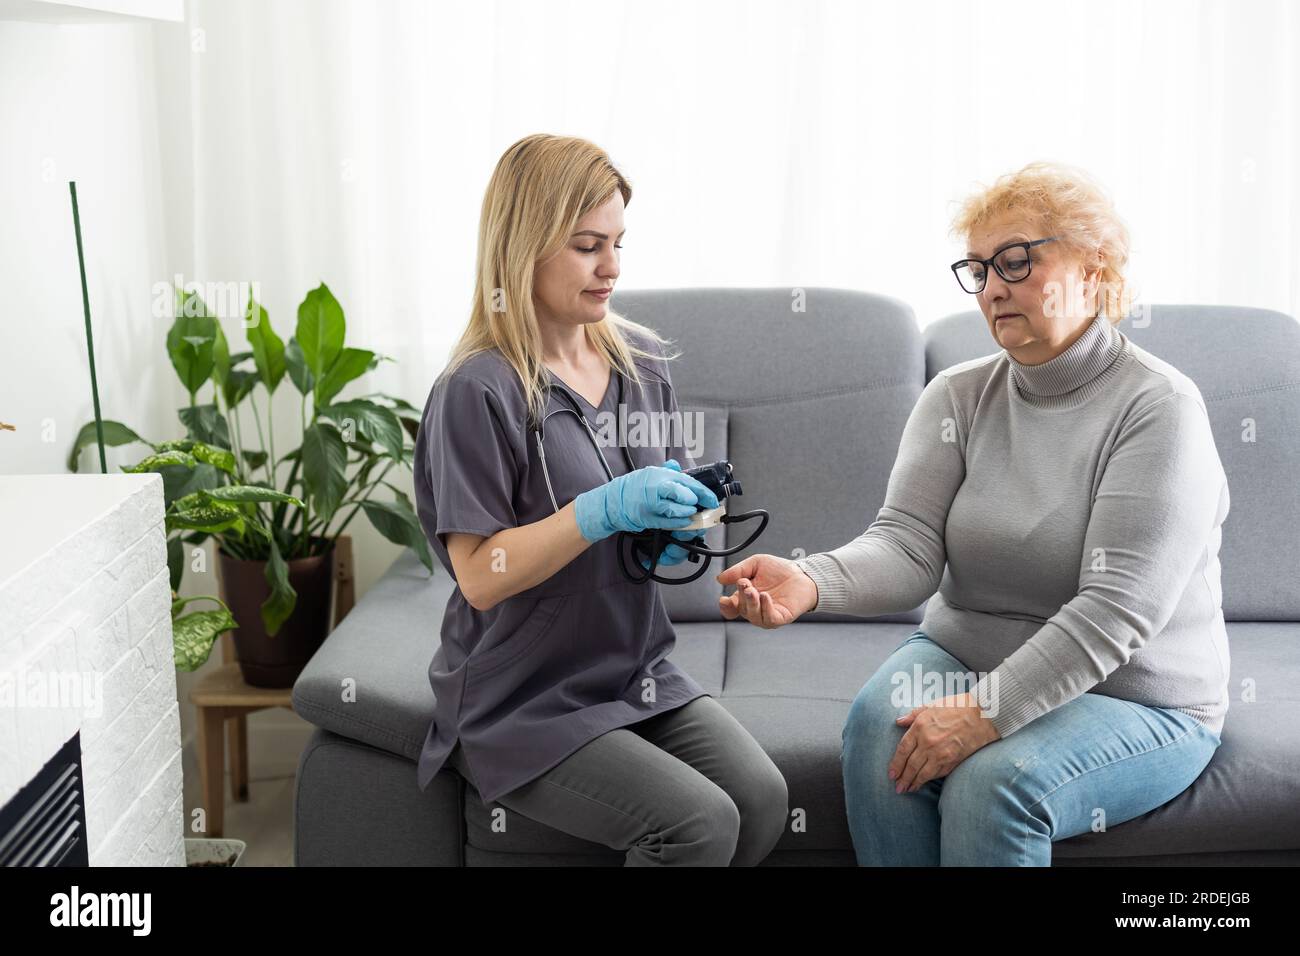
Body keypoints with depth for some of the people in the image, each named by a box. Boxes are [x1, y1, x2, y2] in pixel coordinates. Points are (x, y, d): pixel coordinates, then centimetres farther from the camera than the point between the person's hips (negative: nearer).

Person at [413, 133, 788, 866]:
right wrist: (607, 510, -29)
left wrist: (680, 526, -7)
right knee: (699, 822, -21)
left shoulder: (642, 358, 4)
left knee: (763, 798, -15)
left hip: (641, 672, 6)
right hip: (525, 702, -6)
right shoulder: (478, 391, -16)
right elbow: (480, 576, -18)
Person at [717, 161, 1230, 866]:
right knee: (875, 725, -27)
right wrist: (811, 583, -32)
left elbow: (1115, 609, -22)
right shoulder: (958, 397, 3)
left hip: (1131, 698, -4)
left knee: (995, 779, -32)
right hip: (962, 653, 4)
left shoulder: (1159, 408, -13)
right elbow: (908, 545, -11)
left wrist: (987, 713, -28)